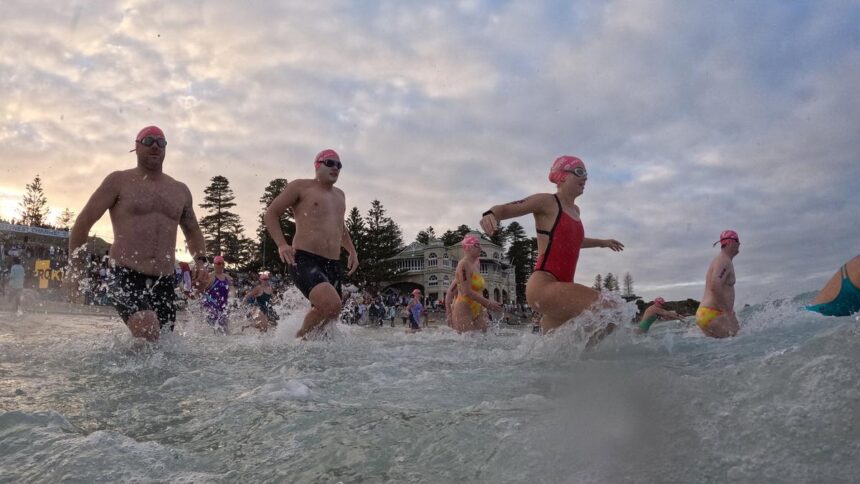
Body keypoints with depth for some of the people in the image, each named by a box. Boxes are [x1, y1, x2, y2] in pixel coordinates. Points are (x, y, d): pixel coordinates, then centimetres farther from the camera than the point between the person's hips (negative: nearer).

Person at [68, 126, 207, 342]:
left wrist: (200, 261, 10)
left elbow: (193, 231, 28)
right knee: (148, 333, -29)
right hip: (126, 277, -5)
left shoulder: (180, 191, 15)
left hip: (164, 282, 5)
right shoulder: (119, 181, 3)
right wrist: (76, 271, 2)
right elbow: (82, 223, 5)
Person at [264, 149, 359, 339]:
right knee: (332, 305, -28)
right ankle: (299, 339, -7)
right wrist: (281, 244, -10)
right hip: (305, 260, -7)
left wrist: (352, 250, 23)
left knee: (324, 319, 8)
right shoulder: (301, 187, 4)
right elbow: (271, 214, 4)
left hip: (333, 265, 7)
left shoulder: (340, 195, 24)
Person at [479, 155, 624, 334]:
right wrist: (490, 214, -27)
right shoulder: (547, 202, -1)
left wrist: (601, 242, 53)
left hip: (560, 288, 9)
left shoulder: (575, 210, 22)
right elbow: (504, 209, -4)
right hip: (543, 286, -9)